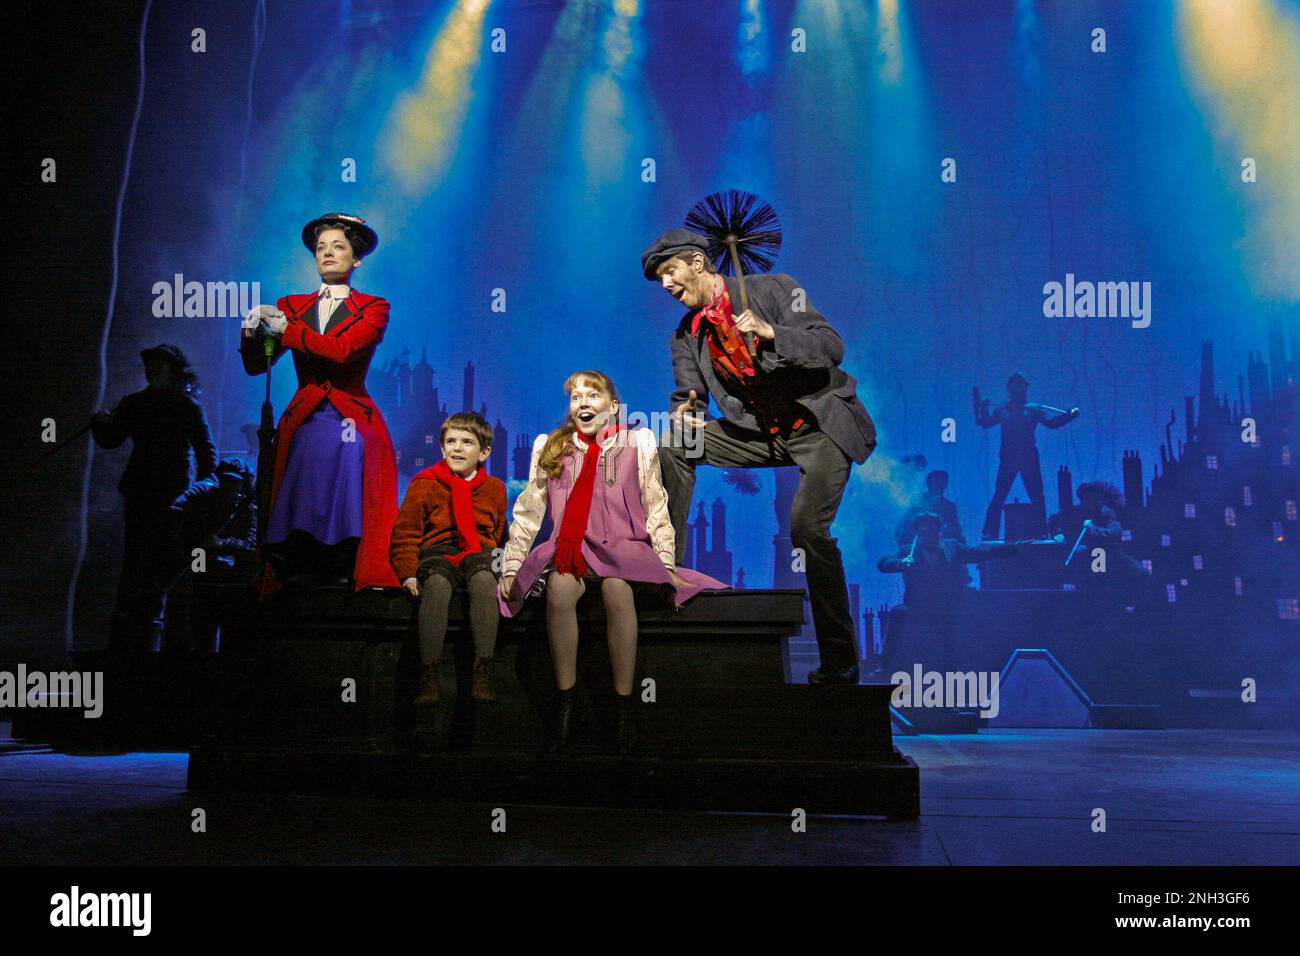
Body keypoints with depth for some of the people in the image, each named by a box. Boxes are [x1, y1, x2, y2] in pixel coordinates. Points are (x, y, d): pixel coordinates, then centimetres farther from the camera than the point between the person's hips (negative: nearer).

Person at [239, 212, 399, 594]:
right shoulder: (291, 306, 17)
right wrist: (252, 332, -11)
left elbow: (342, 350, -14)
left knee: (350, 515, -17)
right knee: (300, 514, -9)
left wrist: (285, 330, -10)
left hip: (353, 427, -2)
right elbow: (256, 366, 10)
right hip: (302, 426, 3)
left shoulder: (373, 308, 6)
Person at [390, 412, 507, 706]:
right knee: (437, 584, -37)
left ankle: (483, 673, -36)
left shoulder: (494, 488, 15)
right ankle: (429, 674, -35)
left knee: (484, 580, -36)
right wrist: (409, 574, -4)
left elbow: (499, 533, 25)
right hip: (437, 553, -1)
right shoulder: (424, 484, 7)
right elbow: (405, 533, 8)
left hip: (479, 553, 1)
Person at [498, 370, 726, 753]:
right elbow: (527, 512, 14)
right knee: (559, 586, -35)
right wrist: (511, 567, 6)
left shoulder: (638, 442, 11)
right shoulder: (549, 447, 15)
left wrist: (667, 565, -3)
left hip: (623, 547, -1)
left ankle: (624, 704, -26)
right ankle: (566, 700, -23)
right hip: (570, 549, 1)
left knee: (617, 587, -37)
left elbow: (655, 508, 7)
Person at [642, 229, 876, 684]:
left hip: (821, 422, -6)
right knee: (674, 449, -6)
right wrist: (684, 417, -20)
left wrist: (771, 335, -31)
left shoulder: (773, 290, -9)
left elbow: (831, 347, -16)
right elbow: (686, 398, 3)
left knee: (807, 525, -25)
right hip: (761, 431, 6)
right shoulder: (687, 334, 7)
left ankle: (839, 663, -13)